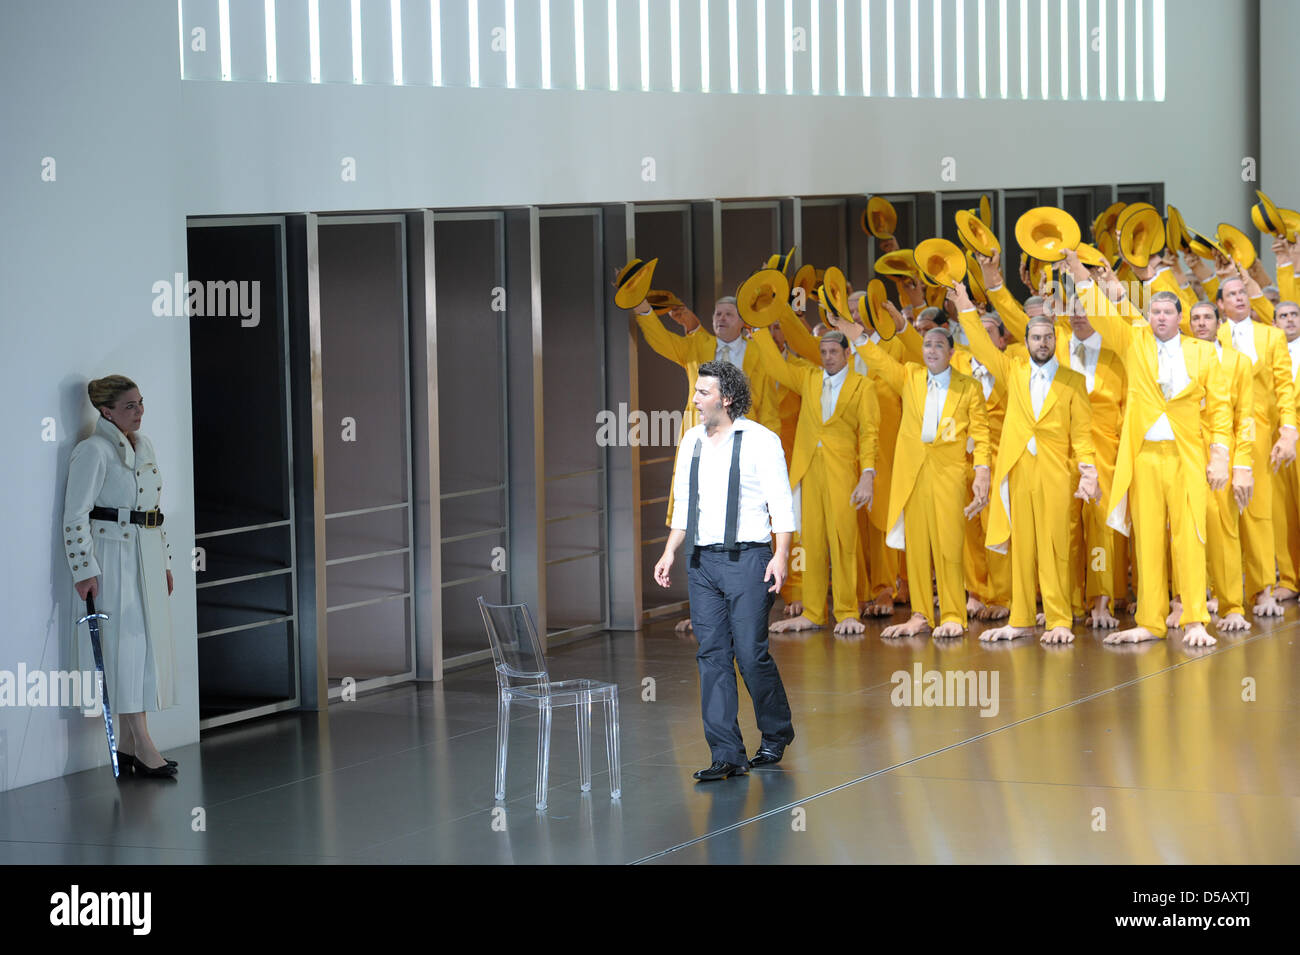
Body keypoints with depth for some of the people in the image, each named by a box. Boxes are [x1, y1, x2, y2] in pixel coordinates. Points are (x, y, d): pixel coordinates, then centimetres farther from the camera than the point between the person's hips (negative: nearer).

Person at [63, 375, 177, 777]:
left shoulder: (144, 446, 14)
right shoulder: (93, 451, -11)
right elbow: (75, 514, -13)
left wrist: (164, 561, 20)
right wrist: (84, 570, -17)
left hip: (147, 556, 8)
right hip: (114, 556, -8)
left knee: (149, 642, 7)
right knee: (127, 641, -9)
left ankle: (127, 743, 13)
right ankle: (142, 745, -9)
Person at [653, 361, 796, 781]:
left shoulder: (760, 440, -4)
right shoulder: (691, 441, 13)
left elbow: (781, 503, -6)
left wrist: (781, 555, -16)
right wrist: (670, 552, 10)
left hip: (746, 558, -5)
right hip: (702, 560, 5)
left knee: (751, 653, -5)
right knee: (712, 655, 1)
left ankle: (776, 734, 18)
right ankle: (727, 754, 2)